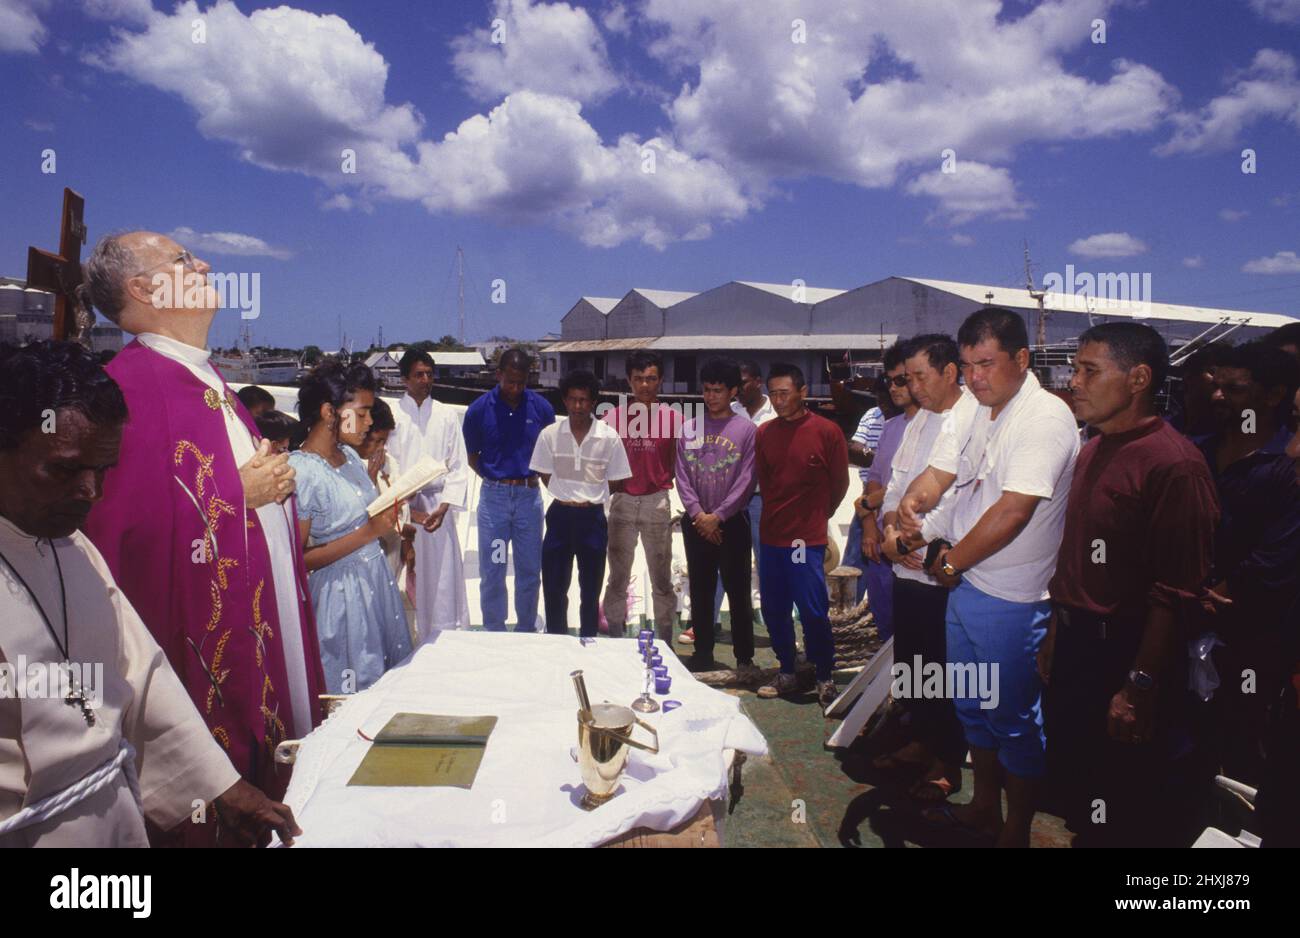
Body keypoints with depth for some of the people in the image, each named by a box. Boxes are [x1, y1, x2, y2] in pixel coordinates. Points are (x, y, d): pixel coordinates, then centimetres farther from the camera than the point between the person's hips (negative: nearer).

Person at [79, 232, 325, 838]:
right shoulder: (130, 387, -16)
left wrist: (273, 479, 5)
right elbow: (125, 521, -23)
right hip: (207, 652, -8)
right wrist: (239, 492, -16)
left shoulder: (206, 379, 14)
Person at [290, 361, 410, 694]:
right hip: (342, 594, -8)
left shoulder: (349, 455, 5)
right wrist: (369, 532, -23)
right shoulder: (301, 472, -19)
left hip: (376, 580, 8)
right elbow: (297, 560, -19)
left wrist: (389, 513, 0)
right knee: (353, 693, 6)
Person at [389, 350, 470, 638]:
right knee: (404, 580, 0)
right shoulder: (391, 416, 1)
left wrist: (444, 506, -8)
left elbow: (458, 466, 4)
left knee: (442, 574, 1)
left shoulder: (446, 415, 6)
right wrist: (407, 509, -9)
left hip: (437, 506, 1)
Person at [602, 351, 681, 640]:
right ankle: (615, 637, 21)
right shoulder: (615, 416, 2)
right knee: (617, 578, 10)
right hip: (622, 501, 1)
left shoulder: (673, 417, -1)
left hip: (657, 502, -1)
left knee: (661, 579, 7)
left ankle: (665, 642, 17)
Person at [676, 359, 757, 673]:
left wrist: (717, 517, -11)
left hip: (731, 522, -3)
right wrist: (697, 513, -9)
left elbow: (746, 481, -7)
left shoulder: (746, 429, -3)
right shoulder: (689, 429, 7)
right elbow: (682, 476, 3)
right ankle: (702, 653, 21)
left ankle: (744, 657, 12)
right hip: (695, 523, 3)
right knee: (700, 591, 10)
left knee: (738, 591, 2)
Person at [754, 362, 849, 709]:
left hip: (806, 538, -4)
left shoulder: (826, 431, -8)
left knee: (813, 611, -3)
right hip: (771, 535, 5)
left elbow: (839, 484, 3)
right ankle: (787, 674, 27)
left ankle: (825, 679, 15)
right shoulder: (764, 433, 4)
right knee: (774, 610, 10)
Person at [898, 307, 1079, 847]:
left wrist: (951, 562, -15)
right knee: (972, 707, 21)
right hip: (963, 585, 8)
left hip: (1013, 600, -8)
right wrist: (913, 501, -19)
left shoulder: (1046, 417, -19)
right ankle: (984, 808, 41)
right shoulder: (971, 412, 8)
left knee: (1015, 720, 8)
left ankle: (1016, 832, 26)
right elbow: (939, 472, 4)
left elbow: (1013, 511, -25)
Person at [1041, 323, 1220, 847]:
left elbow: (1175, 593, -22)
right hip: (1075, 644, 8)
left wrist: (1140, 687, -21)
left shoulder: (1173, 464, -19)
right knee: (1070, 780, 20)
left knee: (1128, 817, 8)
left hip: (1125, 655, -8)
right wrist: (1055, 636, 15)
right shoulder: (1092, 451, 9)